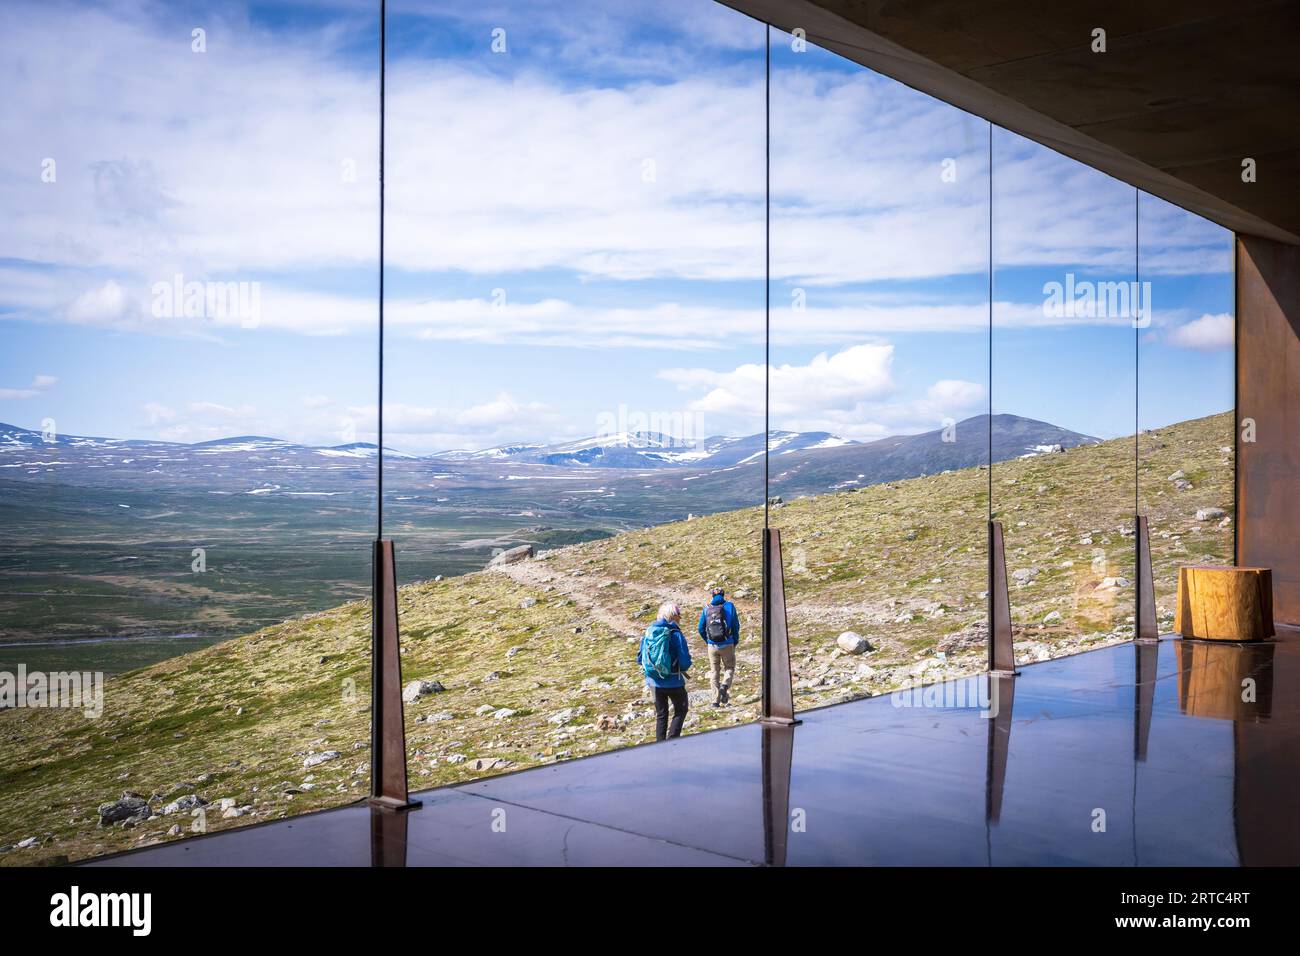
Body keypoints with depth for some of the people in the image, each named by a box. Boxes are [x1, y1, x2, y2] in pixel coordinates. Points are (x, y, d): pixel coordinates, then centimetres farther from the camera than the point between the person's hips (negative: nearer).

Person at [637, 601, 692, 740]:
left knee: (661, 715, 19)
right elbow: (685, 662, -16)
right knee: (680, 710, 16)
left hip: (654, 681, 4)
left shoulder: (649, 632, -3)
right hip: (673, 682, -4)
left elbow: (640, 658, 3)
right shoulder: (676, 634, -16)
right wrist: (682, 668, 6)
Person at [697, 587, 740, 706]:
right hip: (727, 645, -2)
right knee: (729, 668, 17)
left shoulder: (707, 608, 3)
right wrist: (735, 642, 10)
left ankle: (716, 700, 7)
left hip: (712, 646, 2)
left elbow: (701, 629, 5)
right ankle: (725, 686, -11)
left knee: (714, 671, 12)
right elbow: (736, 626, -4)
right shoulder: (729, 606, -3)